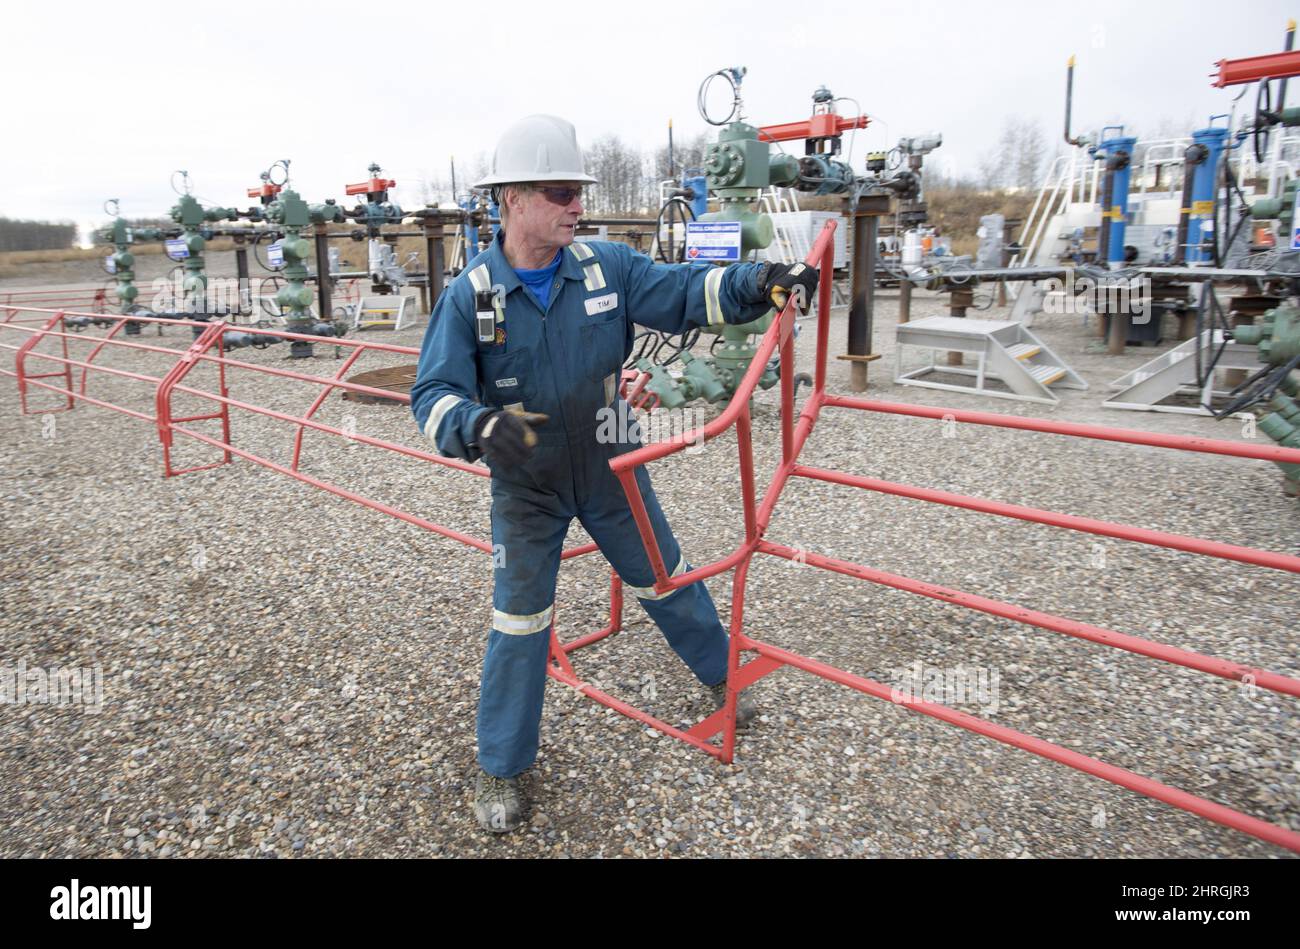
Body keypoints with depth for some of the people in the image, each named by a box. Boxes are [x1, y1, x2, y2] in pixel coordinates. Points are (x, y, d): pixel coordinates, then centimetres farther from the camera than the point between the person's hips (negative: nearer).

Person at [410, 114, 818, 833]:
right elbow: (433, 395, -19)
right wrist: (480, 425, -41)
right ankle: (500, 771, 26)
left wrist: (757, 283, -24)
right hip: (526, 489, -2)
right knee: (519, 623, 5)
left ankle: (723, 676, 46)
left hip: (612, 473, 2)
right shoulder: (471, 294, -14)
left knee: (665, 580, 18)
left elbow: (685, 292, -6)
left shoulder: (608, 267, -9)